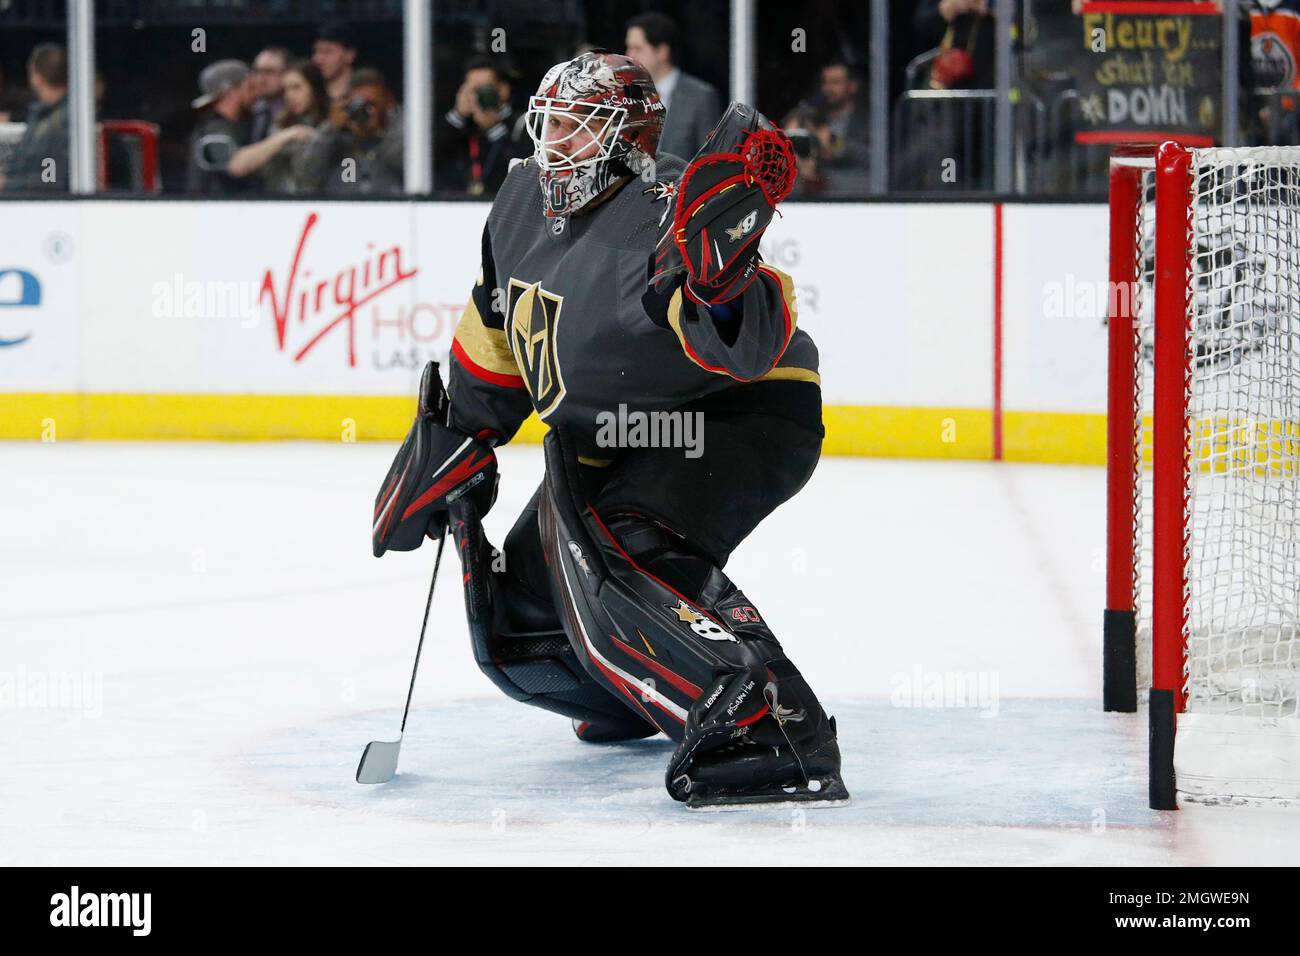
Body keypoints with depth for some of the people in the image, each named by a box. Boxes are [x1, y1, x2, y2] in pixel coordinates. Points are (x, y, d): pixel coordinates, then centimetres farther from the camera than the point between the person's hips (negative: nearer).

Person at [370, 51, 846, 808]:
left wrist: (722, 279, -58)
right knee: (515, 636, 13)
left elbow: (749, 345, -39)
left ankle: (768, 727, -42)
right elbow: (498, 319, 18)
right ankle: (653, 694, 41)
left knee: (613, 550, -38)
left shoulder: (662, 214, -27)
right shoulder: (524, 199, 0)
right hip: (611, 443, 10)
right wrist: (461, 434, 19)